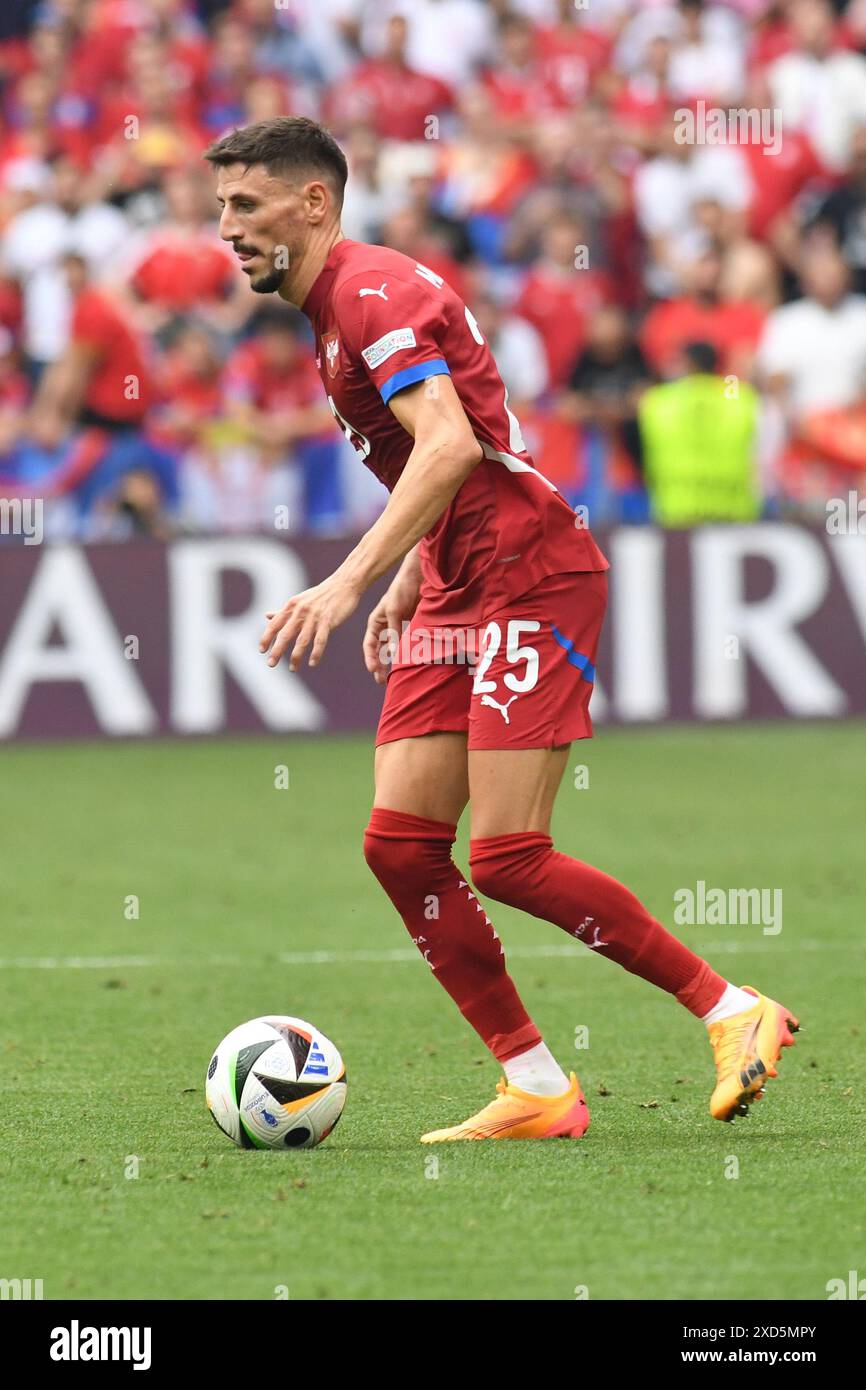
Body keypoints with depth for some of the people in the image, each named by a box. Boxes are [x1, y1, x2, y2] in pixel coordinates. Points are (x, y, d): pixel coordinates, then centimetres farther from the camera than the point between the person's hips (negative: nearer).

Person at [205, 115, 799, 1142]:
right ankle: (536, 1091, 2)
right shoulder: (335, 311, 19)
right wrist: (408, 583, 20)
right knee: (400, 844, -1)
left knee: (507, 859, -14)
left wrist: (352, 579, -33)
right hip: (459, 595, 10)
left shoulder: (372, 291, -13)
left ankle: (734, 1013, -1)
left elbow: (451, 445, -28)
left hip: (534, 579, -10)